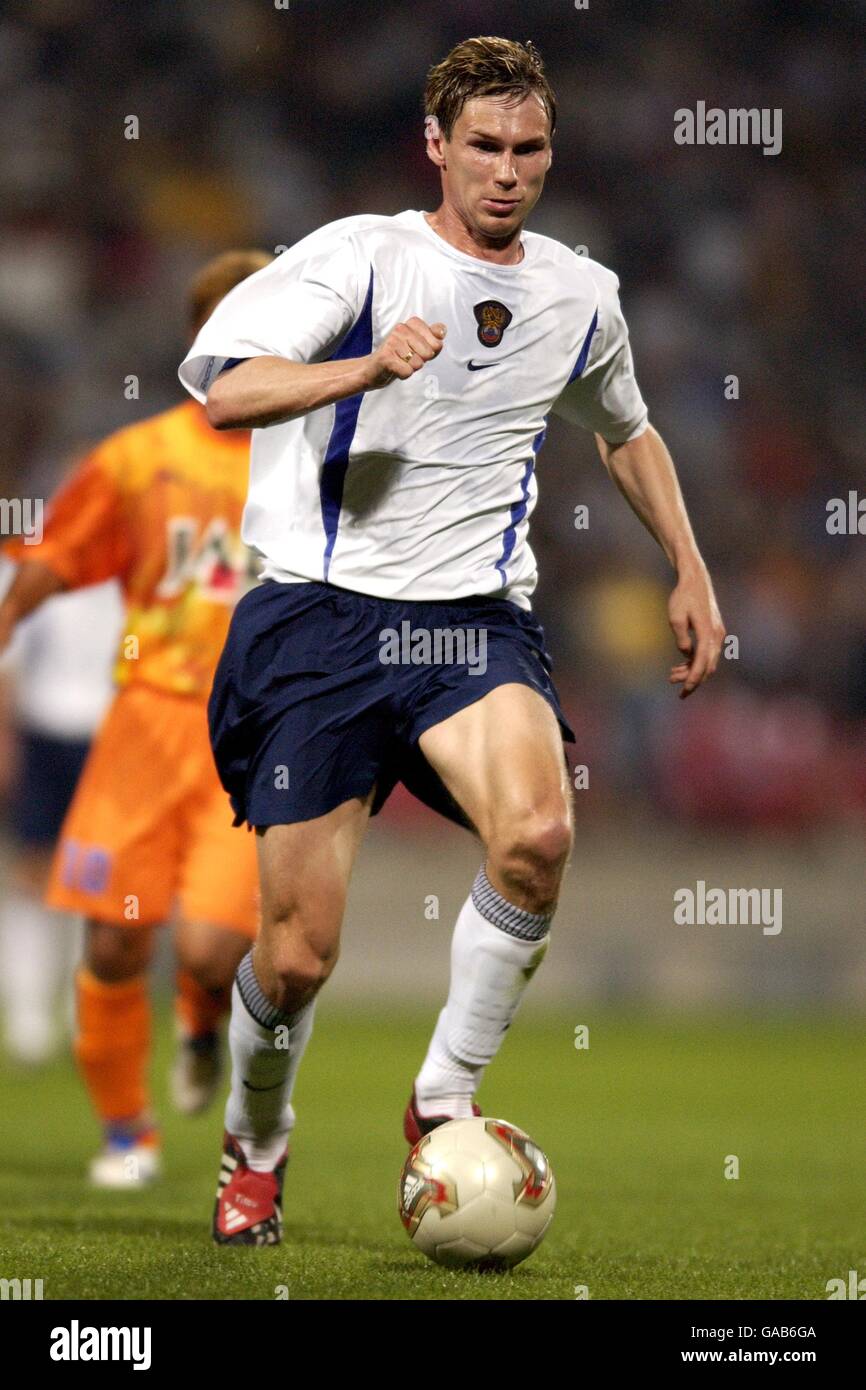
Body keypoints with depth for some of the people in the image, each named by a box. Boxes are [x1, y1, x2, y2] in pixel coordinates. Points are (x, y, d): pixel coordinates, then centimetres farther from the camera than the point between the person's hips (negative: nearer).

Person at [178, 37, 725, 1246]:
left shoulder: (581, 295, 11)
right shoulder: (359, 255, -3)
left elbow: (627, 433, 33)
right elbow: (225, 392, -18)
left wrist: (691, 572, 26)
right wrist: (368, 366, -32)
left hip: (476, 623, 3)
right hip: (321, 614, -3)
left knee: (537, 835, -30)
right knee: (300, 954, -5)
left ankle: (445, 1101, -11)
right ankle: (255, 1148, 27)